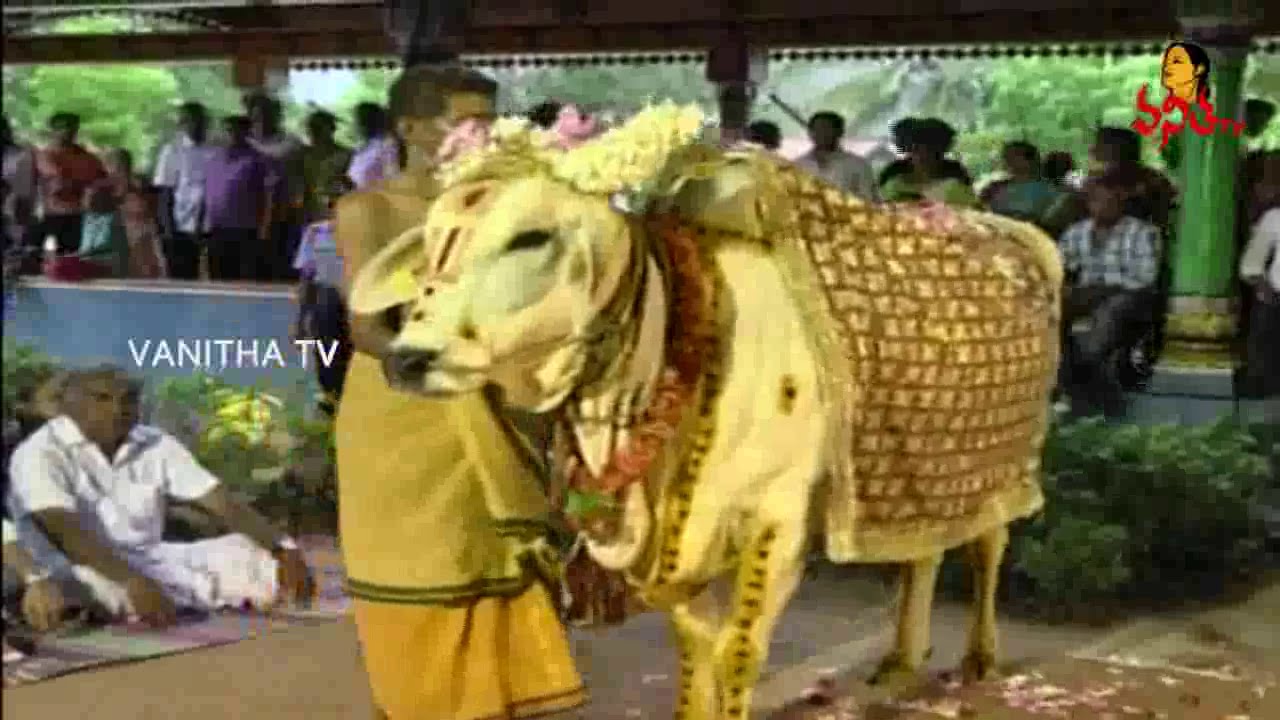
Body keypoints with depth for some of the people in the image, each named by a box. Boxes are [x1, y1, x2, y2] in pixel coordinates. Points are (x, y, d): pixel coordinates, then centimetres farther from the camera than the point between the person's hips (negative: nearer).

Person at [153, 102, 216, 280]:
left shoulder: (213, 153, 6)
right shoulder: (172, 151, 0)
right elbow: (165, 193, -1)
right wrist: (168, 227, -8)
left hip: (206, 228, 2)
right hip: (180, 227, -2)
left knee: (195, 276, 6)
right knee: (178, 276, 2)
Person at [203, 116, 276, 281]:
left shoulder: (258, 160, -1)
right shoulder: (214, 159, 18)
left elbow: (270, 195, -7)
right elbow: (207, 193, 20)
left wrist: (265, 227, -13)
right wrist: (205, 224, 12)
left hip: (248, 233, -6)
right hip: (218, 233, 6)